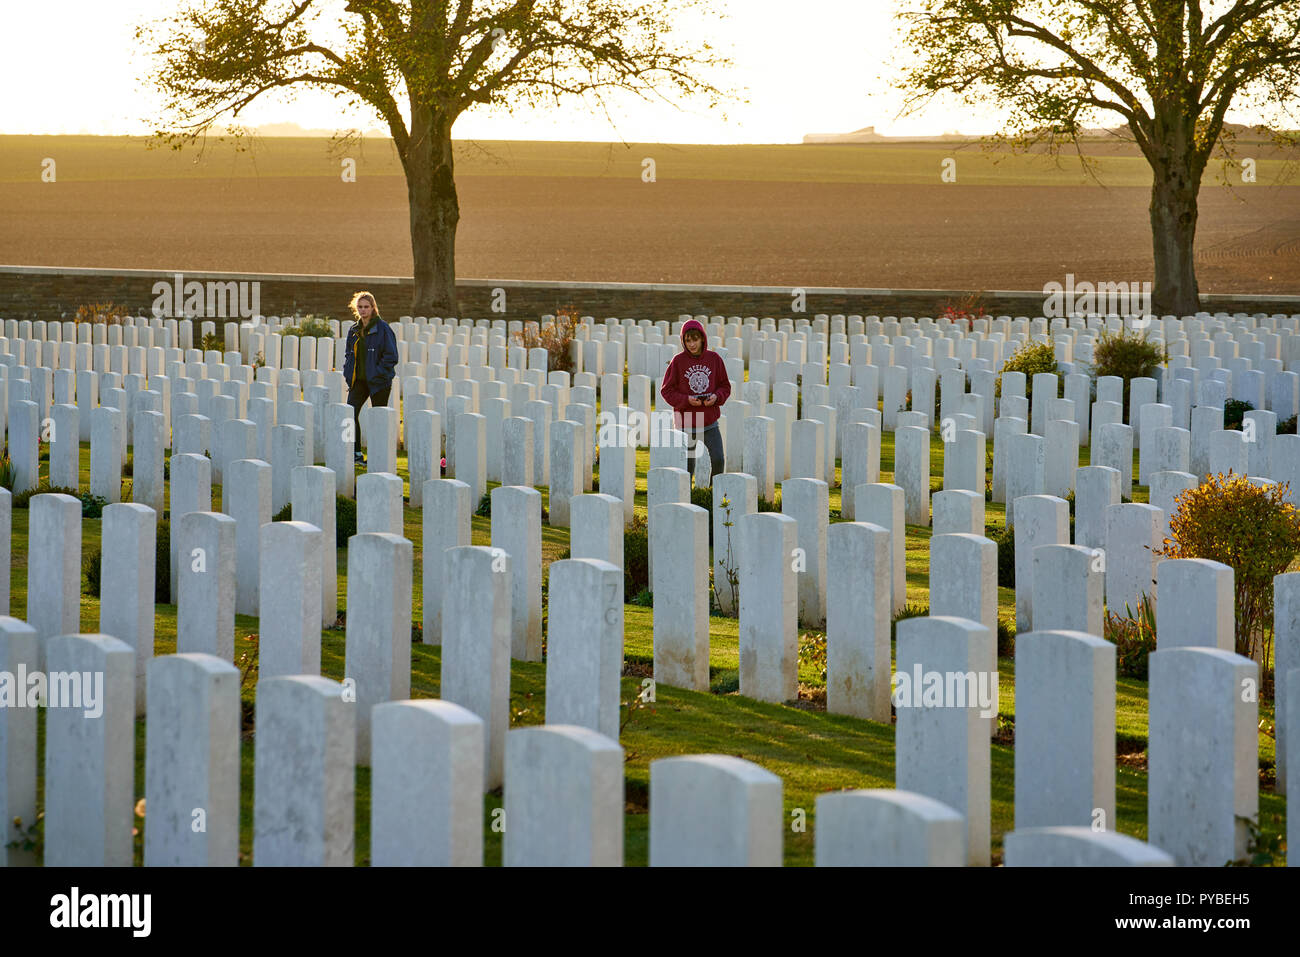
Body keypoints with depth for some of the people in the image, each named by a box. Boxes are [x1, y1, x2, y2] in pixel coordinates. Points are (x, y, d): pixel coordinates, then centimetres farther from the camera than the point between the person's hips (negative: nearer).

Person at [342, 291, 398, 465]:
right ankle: (356, 453, 3)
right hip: (359, 380, 5)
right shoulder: (354, 330, 11)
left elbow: (391, 356, -10)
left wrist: (378, 373, -15)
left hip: (378, 381, -5)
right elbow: (348, 353, 22)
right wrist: (348, 372, 9)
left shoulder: (382, 328, -8)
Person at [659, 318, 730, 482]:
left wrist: (716, 397, -13)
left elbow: (725, 386, 9)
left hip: (710, 422, 1)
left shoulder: (714, 358, 0)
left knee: (718, 460, -9)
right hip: (686, 424, -1)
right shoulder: (678, 361, -5)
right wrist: (686, 400, -17)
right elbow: (666, 390, -2)